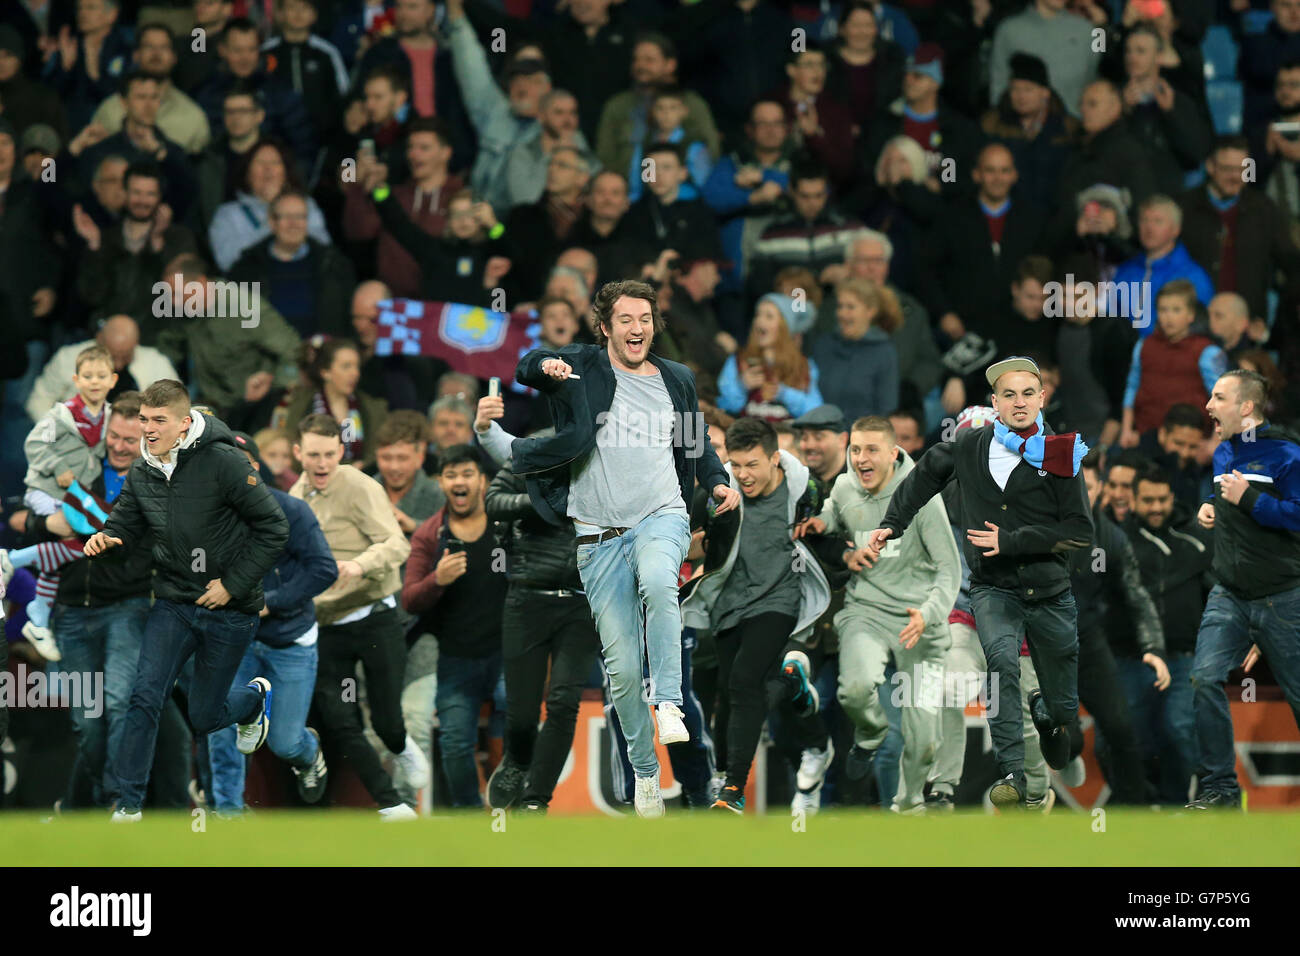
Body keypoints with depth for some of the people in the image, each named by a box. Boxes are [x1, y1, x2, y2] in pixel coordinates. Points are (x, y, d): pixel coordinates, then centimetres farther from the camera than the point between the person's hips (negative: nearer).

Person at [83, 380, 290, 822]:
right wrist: (108, 537, -10)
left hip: (229, 611, -4)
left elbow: (273, 527, -13)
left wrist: (233, 584, -14)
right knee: (144, 697, -13)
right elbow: (127, 521, 15)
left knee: (203, 718, 7)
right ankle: (127, 803, -6)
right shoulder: (142, 473, -1)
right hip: (172, 604, 4)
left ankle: (255, 699, 42)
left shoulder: (223, 462, -18)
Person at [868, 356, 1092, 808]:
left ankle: (1047, 716, 50)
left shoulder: (1059, 455, -5)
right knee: (1001, 659, -31)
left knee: (1064, 707, 11)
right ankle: (1011, 772, -30)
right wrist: (892, 525, 19)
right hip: (993, 589, 0)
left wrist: (1010, 541, -16)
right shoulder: (970, 447, 2)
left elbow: (1080, 531, -10)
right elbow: (927, 473, 22)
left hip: (1050, 594, 0)